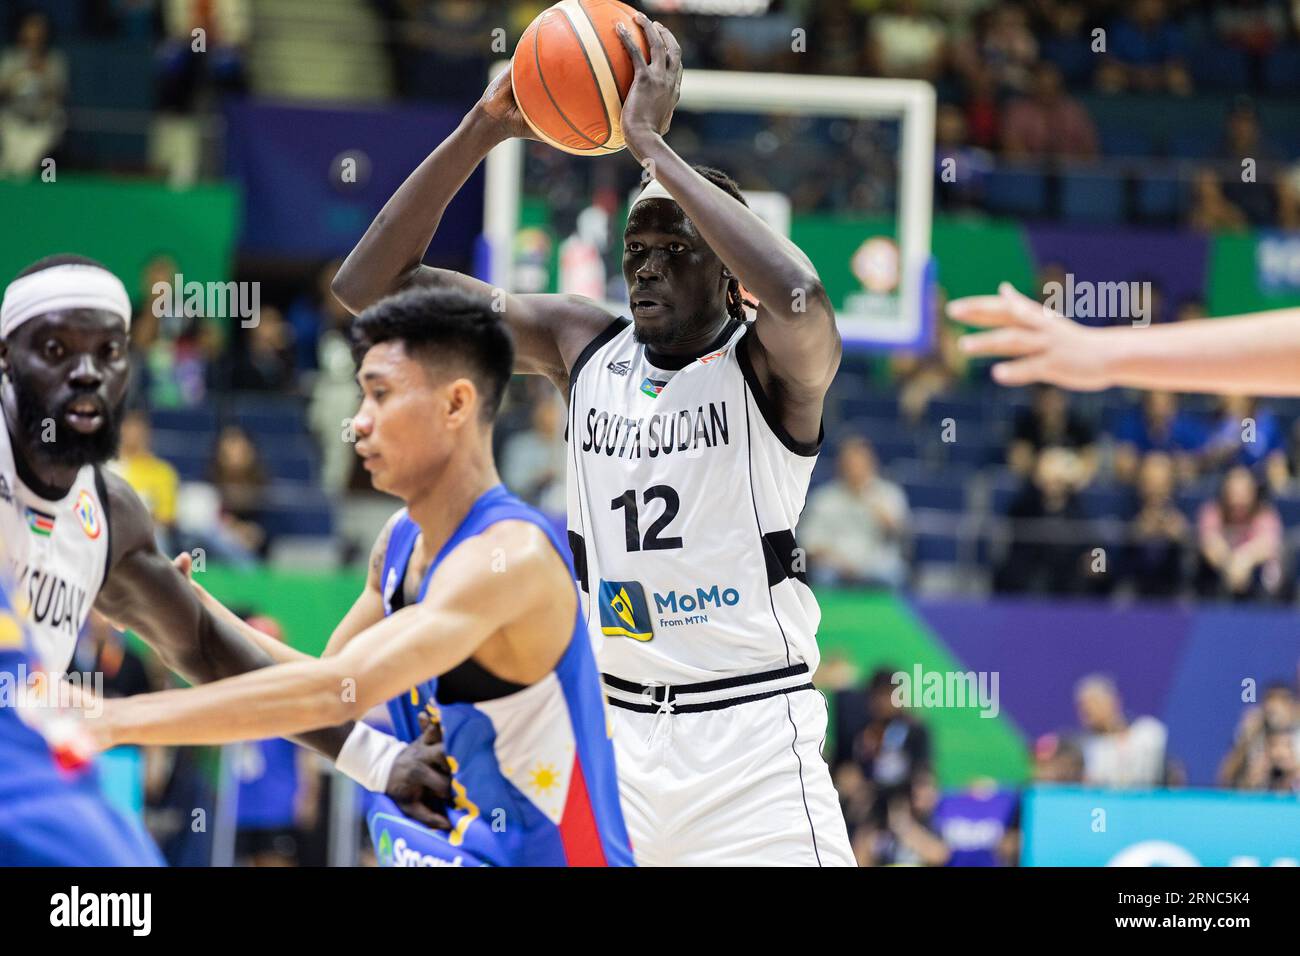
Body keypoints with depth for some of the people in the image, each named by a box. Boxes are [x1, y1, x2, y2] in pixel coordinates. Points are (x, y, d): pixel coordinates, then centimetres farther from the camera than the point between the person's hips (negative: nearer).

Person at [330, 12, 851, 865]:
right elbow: (370, 288, 5)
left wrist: (650, 143, -24)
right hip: (612, 729, 4)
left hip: (750, 734, -4)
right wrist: (482, 130, -8)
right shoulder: (581, 344, 7)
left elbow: (797, 297, -33)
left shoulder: (771, 367, -6)